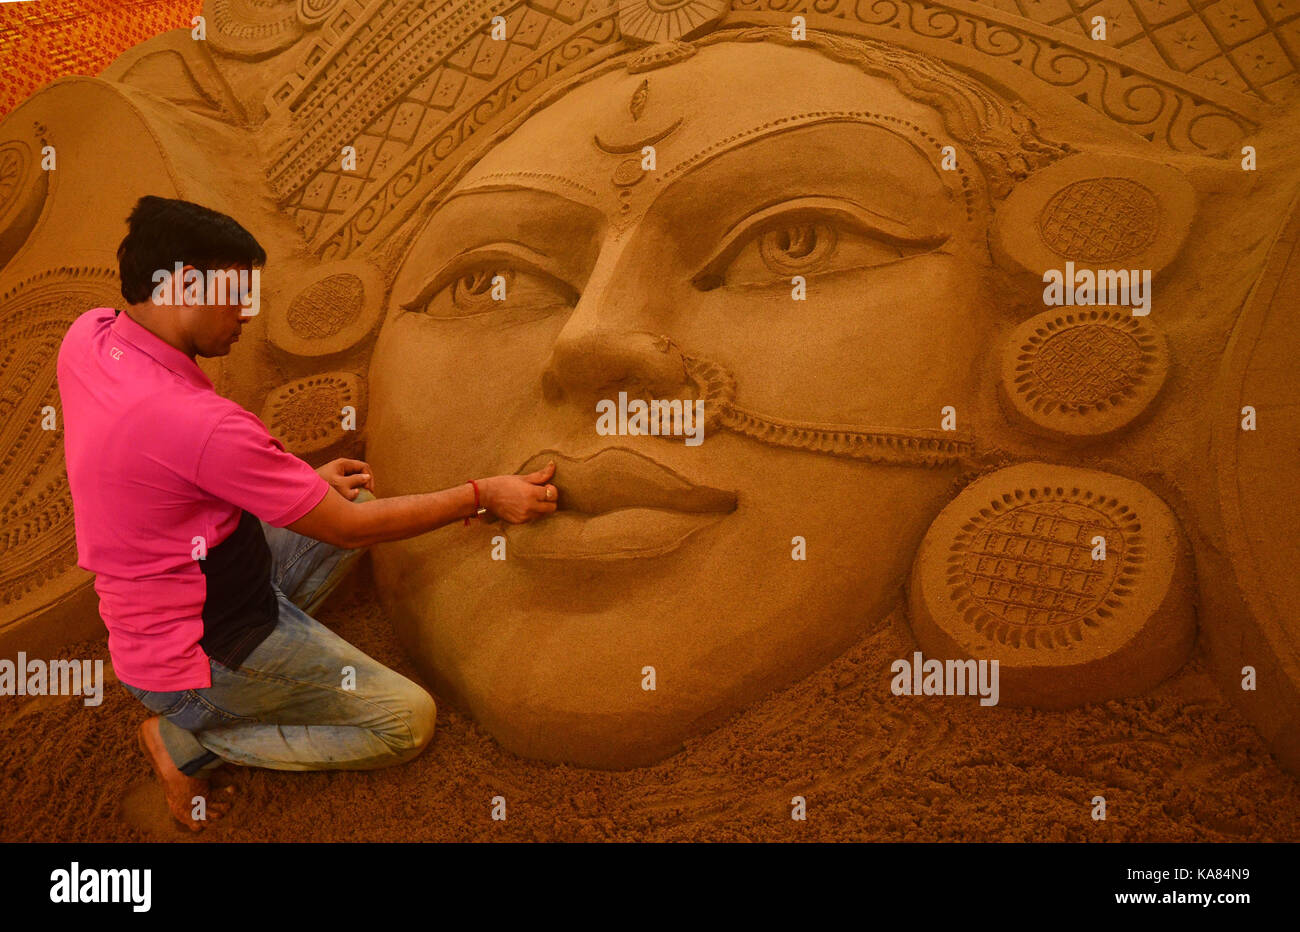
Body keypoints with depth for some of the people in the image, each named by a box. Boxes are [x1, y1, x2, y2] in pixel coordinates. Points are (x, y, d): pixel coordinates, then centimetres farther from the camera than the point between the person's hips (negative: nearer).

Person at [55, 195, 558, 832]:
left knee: (357, 496, 18)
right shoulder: (196, 421, -33)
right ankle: (189, 741, 3)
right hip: (197, 655, -9)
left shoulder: (88, 336, -6)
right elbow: (349, 529, -22)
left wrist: (304, 481, 5)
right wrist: (483, 496, -12)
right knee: (407, 721, -3)